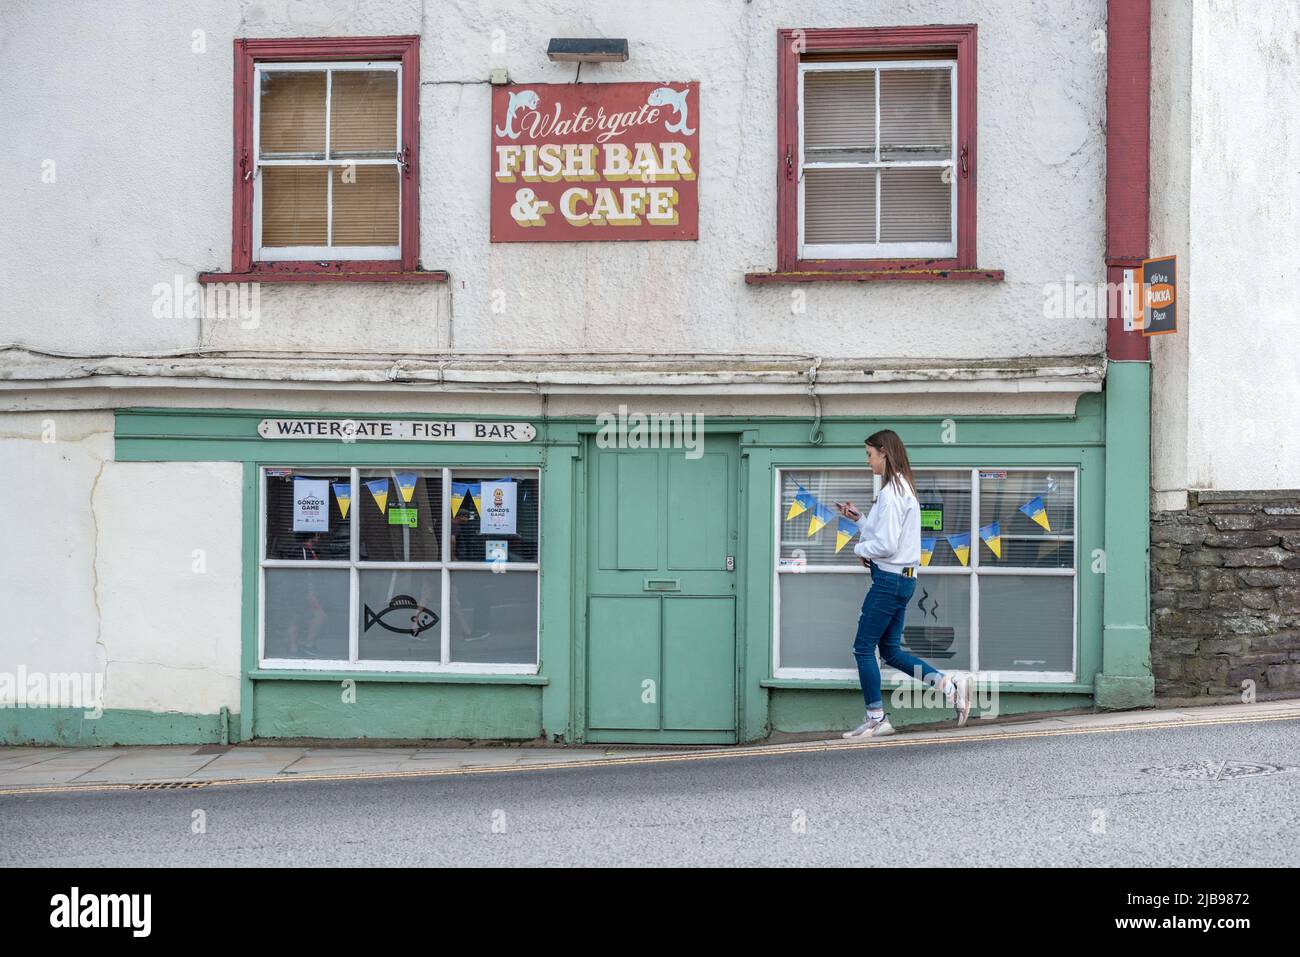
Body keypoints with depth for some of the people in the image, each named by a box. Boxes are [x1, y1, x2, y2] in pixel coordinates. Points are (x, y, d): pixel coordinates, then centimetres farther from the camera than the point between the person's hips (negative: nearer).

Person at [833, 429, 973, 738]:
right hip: (903, 580, 10)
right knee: (891, 650, 13)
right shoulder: (904, 487, 14)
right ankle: (950, 684, 5)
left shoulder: (891, 493, -18)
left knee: (863, 648, 0)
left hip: (889, 580, -10)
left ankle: (876, 720, 5)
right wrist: (859, 518, 14)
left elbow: (886, 545, -22)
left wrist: (859, 548, -5)